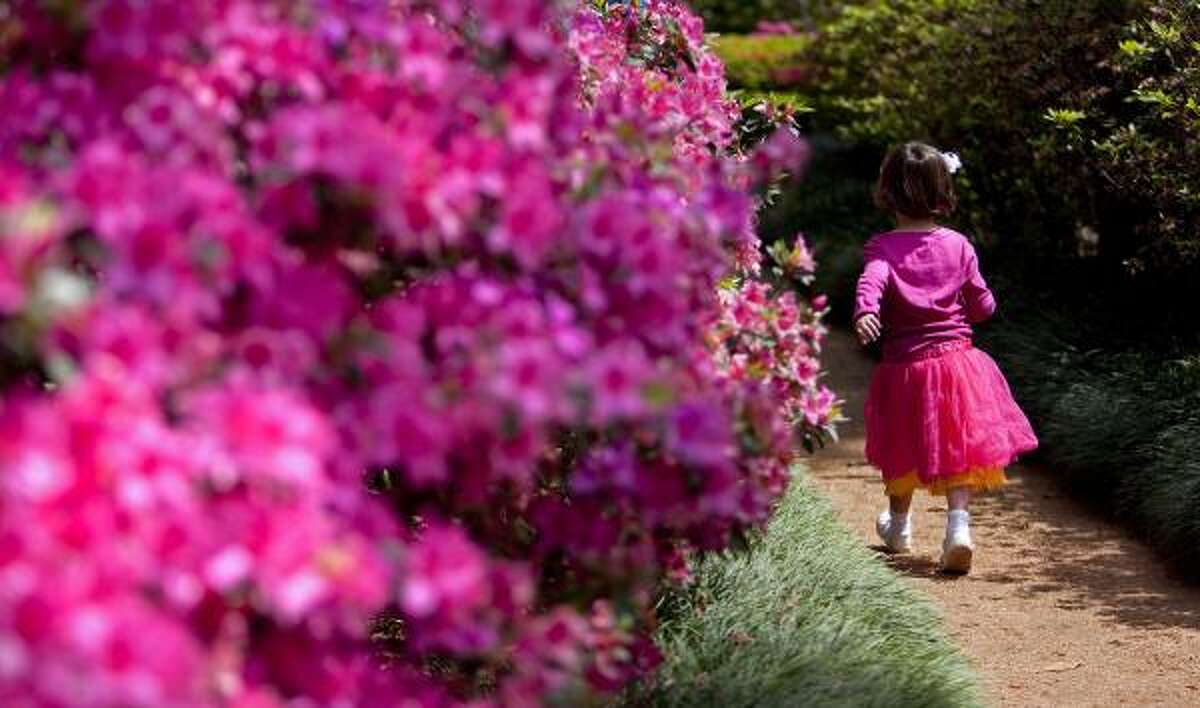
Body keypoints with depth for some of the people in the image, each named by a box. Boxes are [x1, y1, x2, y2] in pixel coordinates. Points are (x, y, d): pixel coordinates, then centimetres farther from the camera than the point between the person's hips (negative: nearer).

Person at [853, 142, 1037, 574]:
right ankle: (959, 525, -17)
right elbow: (982, 306, 4)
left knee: (903, 451, 18)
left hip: (903, 366, 0)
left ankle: (899, 529, 36)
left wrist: (864, 312, -46)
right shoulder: (958, 246, -1)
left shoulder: (882, 248, -8)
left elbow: (871, 282, -29)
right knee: (959, 449, 3)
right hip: (957, 360, 0)